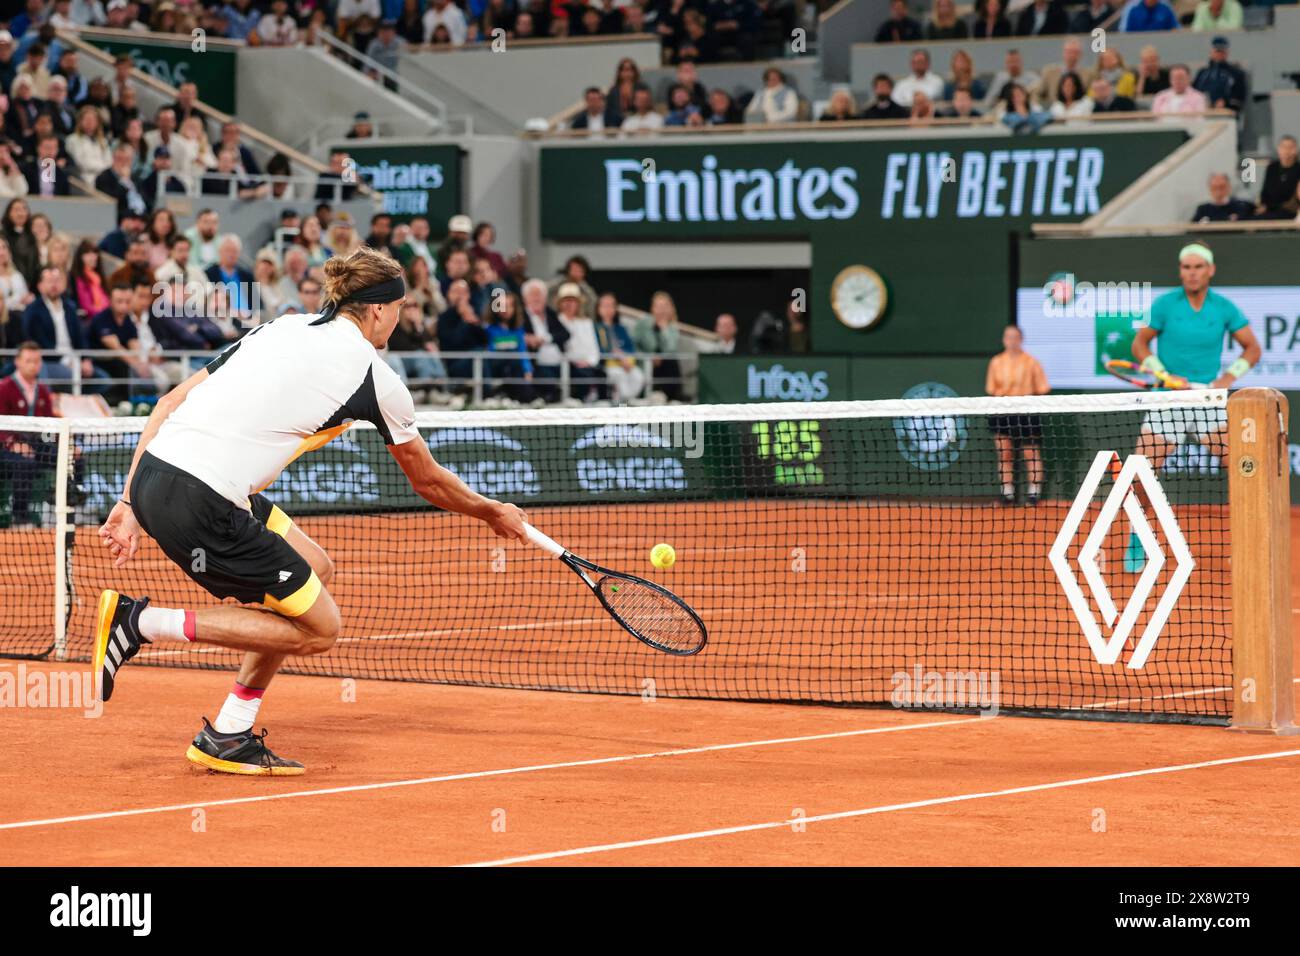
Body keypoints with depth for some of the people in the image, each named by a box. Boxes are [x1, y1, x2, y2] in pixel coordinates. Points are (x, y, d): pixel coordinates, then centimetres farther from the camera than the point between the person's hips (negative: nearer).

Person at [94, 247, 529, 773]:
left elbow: (169, 404, 15)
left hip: (152, 470, 8)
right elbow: (428, 480, 17)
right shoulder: (375, 378, 2)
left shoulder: (279, 330, 20)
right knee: (319, 627, 6)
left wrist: (132, 504, 16)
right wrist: (495, 513, 35)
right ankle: (138, 621, -2)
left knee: (315, 568, 21)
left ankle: (230, 737, 21)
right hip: (200, 505, -8)